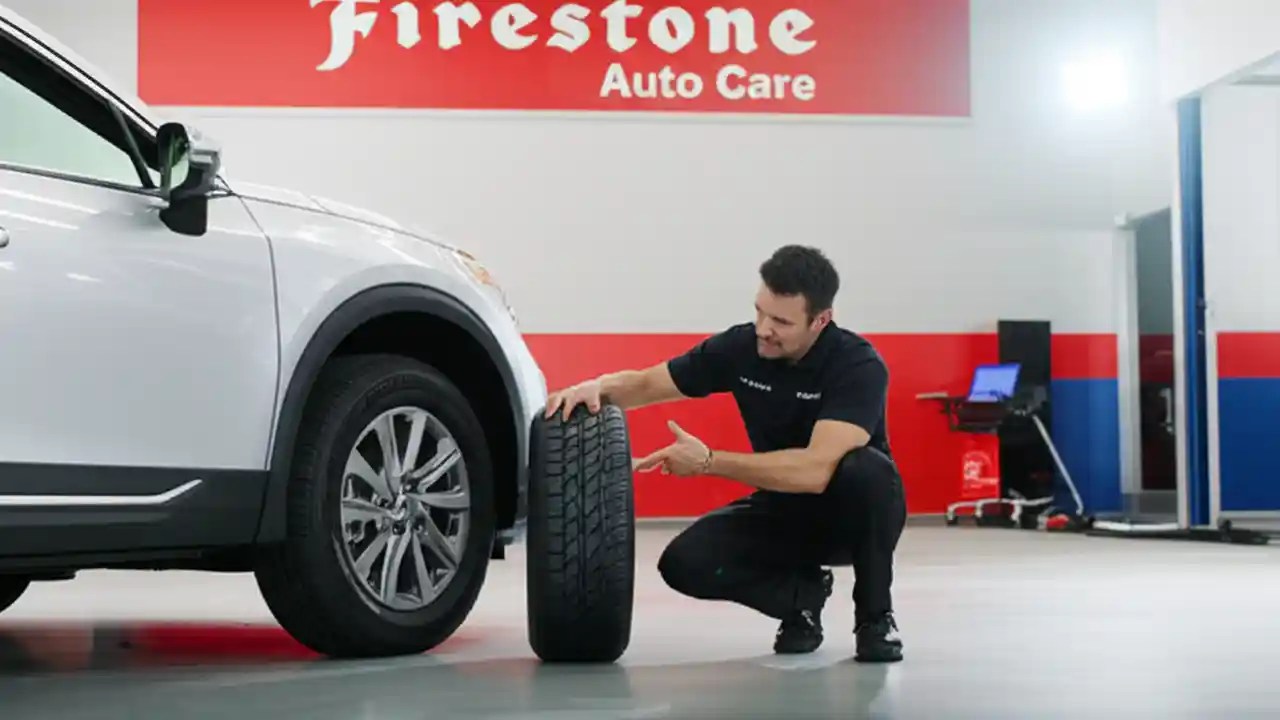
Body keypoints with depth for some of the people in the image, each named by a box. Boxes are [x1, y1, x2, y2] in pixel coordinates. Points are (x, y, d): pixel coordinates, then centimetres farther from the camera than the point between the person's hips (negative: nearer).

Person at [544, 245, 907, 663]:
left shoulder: (858, 365, -27)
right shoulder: (741, 346, -12)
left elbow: (815, 470, -40)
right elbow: (643, 384, -2)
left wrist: (708, 462, -35)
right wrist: (595, 387, -25)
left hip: (853, 514, -4)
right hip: (781, 510, 4)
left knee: (865, 470, -38)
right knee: (686, 564, -21)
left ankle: (875, 616, -13)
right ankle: (803, 594, 7)